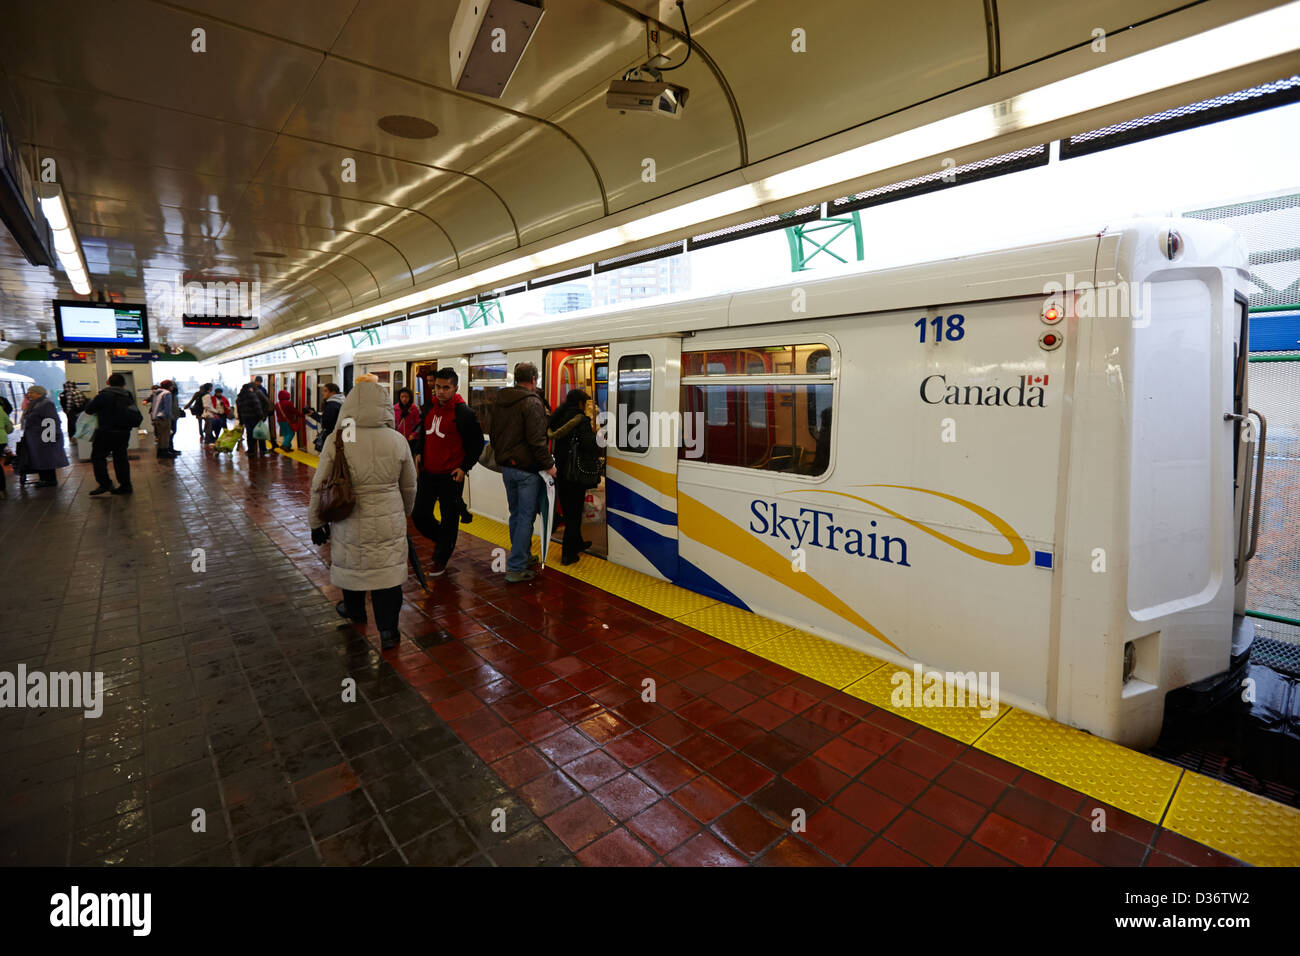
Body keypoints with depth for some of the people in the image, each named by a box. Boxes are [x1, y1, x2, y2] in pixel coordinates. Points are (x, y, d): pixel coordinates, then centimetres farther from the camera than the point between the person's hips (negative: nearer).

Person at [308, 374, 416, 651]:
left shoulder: (336, 441, -11)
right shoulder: (398, 441, -6)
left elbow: (319, 486, -4)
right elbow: (409, 487, 5)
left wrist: (316, 521, 10)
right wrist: (404, 513, 24)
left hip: (350, 522, 0)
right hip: (389, 522, 0)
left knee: (351, 563, 22)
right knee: (387, 571, 9)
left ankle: (354, 610, 46)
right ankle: (388, 630, 10)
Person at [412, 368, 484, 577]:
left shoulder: (464, 413, -11)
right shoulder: (428, 408, 7)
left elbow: (477, 443, -5)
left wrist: (465, 467, -11)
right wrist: (419, 454, 10)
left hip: (451, 476, -6)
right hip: (427, 473, 6)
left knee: (449, 520, 6)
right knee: (419, 515, 9)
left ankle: (440, 559, 23)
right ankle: (440, 539, 37)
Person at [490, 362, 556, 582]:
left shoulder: (500, 401, 12)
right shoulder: (532, 402, -15)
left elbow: (494, 435, 20)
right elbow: (536, 440, -20)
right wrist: (548, 464, -13)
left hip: (506, 467, 8)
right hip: (527, 469, -8)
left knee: (516, 514, 18)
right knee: (526, 517, -3)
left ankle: (523, 556, 32)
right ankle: (516, 568, -1)